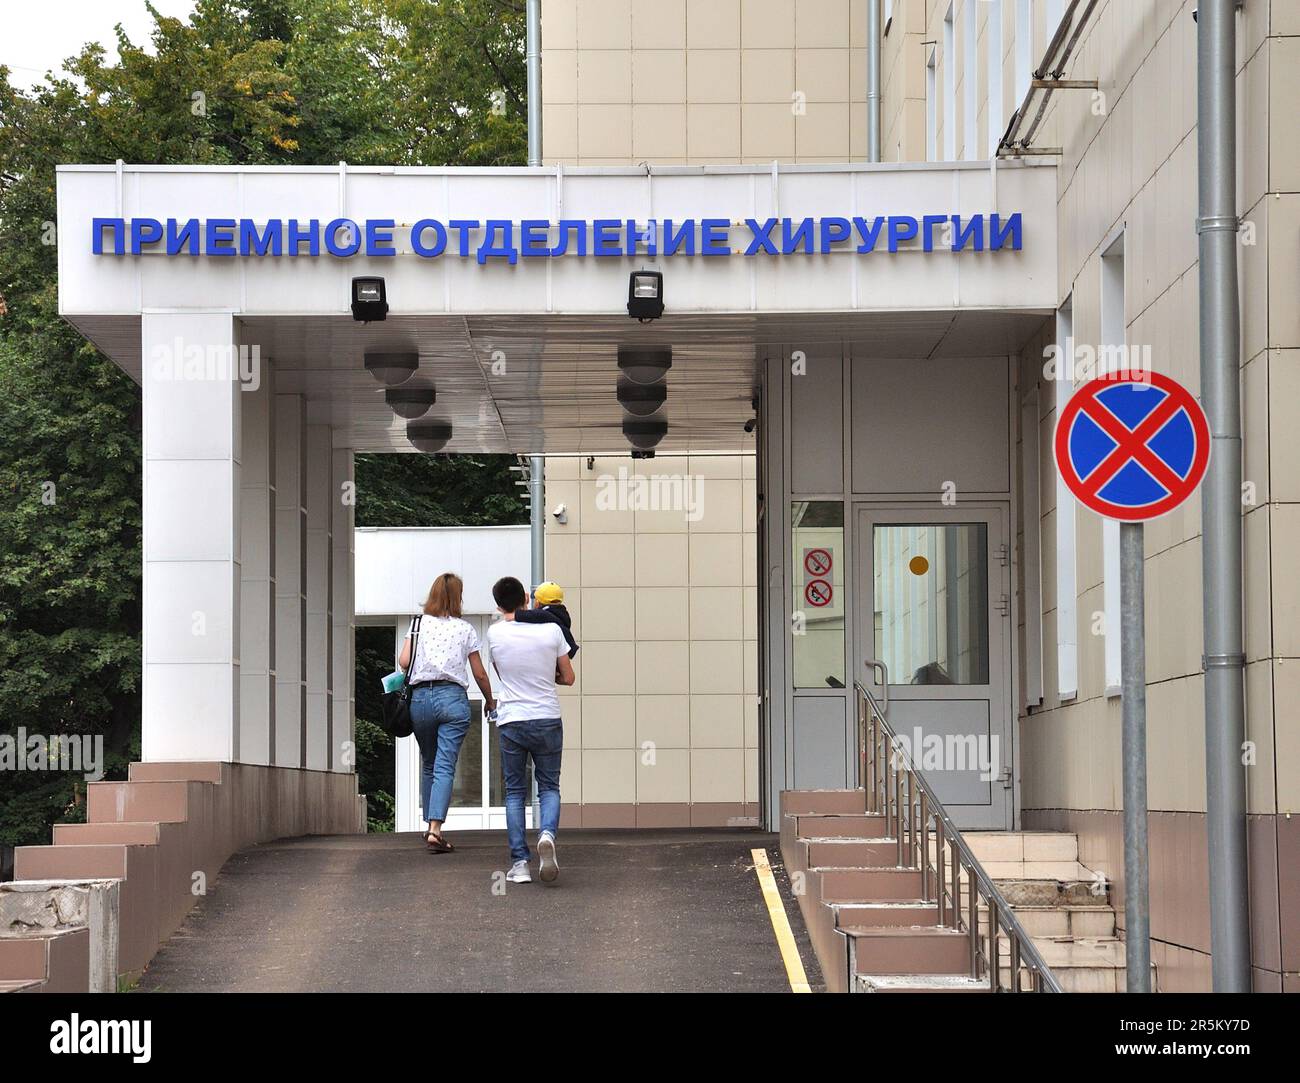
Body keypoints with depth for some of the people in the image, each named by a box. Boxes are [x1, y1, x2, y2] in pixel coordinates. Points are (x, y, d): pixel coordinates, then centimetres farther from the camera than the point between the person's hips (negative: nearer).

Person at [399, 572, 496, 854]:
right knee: (445, 767, -6)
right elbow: (479, 674, 7)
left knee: (428, 765, 17)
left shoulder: (418, 624, 7)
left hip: (420, 697, 2)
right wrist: (490, 701, 24)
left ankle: (431, 826, 22)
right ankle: (436, 829, -20)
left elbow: (403, 661, -3)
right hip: (453, 697, -2)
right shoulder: (465, 629, 5)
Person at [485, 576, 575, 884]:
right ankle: (547, 833, -18)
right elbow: (568, 677, 4)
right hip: (548, 720, 0)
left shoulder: (495, 634, -5)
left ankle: (519, 863, 1)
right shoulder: (551, 630, -5)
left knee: (515, 792, 10)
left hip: (511, 722, 0)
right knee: (549, 786, 12)